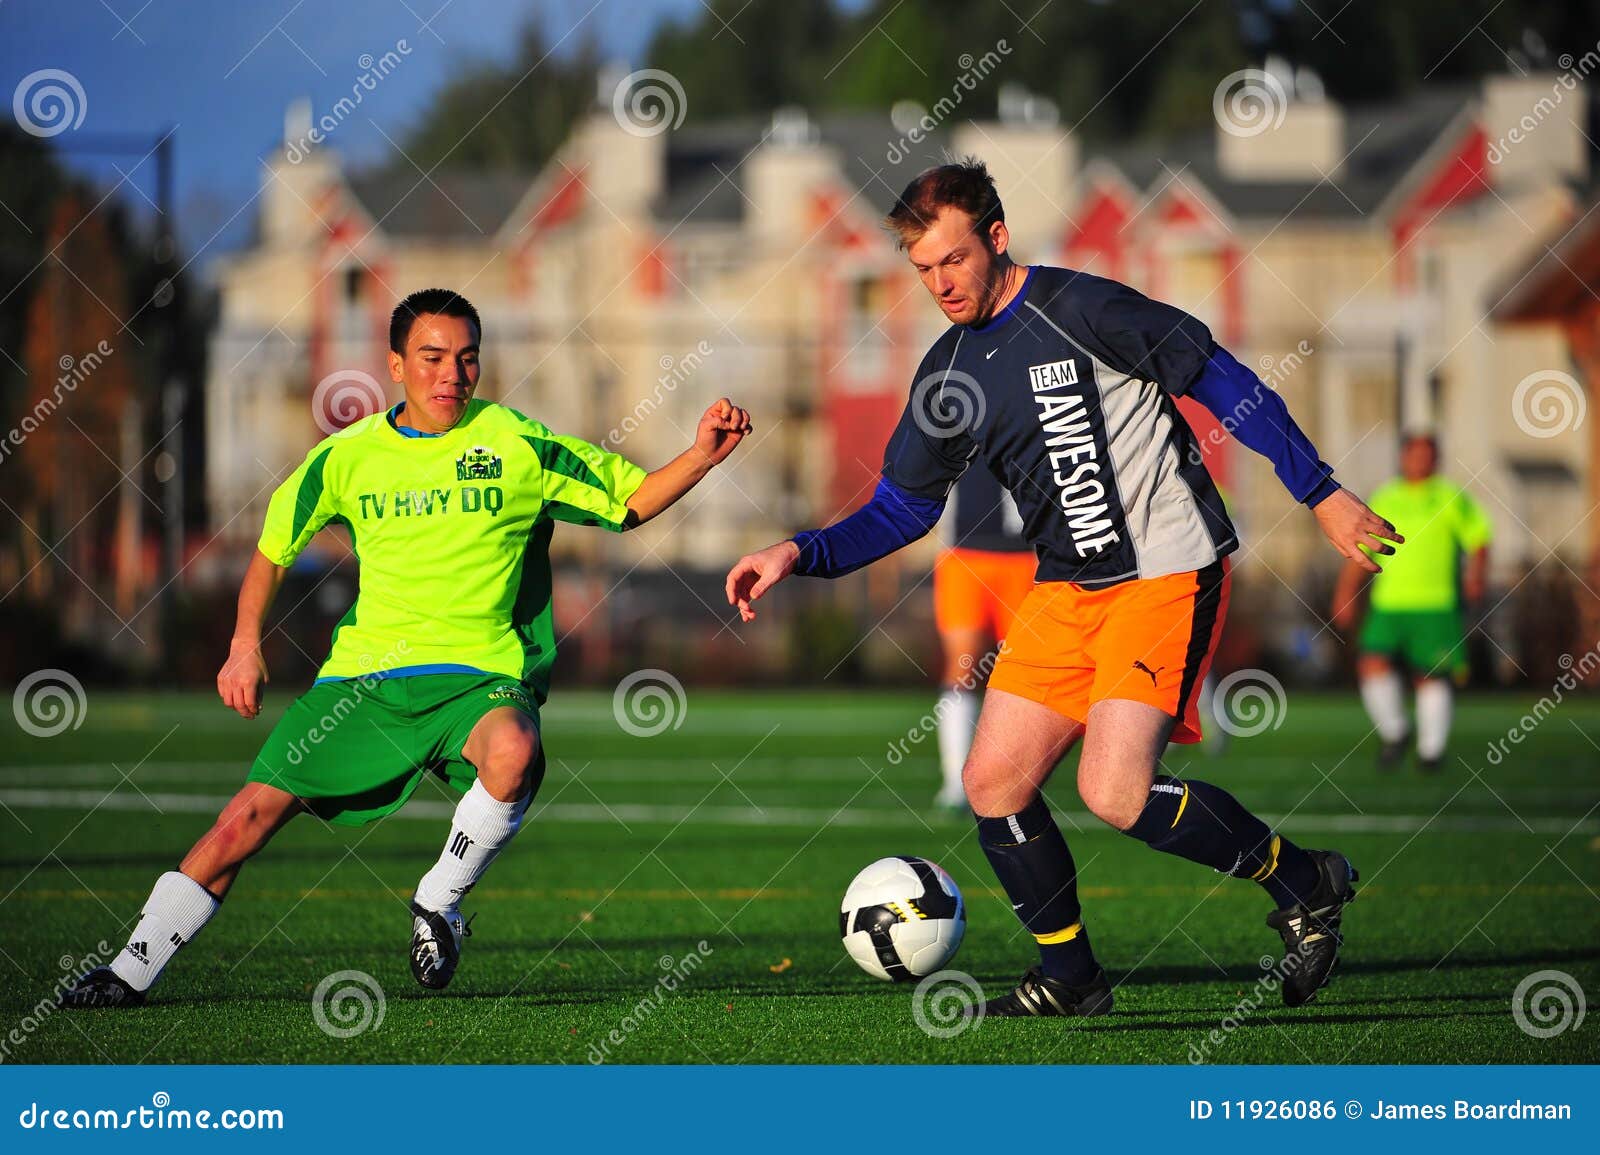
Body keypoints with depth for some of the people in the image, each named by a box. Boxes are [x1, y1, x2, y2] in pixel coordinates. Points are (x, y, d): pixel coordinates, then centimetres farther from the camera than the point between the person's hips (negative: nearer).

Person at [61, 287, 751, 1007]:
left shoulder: (517, 445, -2)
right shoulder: (349, 457, 4)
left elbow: (632, 500, 4)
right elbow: (274, 544, 18)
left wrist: (703, 455, -12)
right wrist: (246, 644, 6)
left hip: (478, 674, -2)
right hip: (364, 672, 2)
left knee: (513, 753, -36)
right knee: (253, 812, -6)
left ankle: (438, 902, -11)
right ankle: (131, 971, 6)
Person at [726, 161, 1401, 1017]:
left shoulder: (1079, 309, -14)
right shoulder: (949, 371, 8)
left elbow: (1225, 383, -9)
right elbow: (901, 507, 16)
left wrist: (1322, 495, -8)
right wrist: (801, 553, 0)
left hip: (1169, 572, -7)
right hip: (1068, 590, 8)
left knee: (1114, 793, -19)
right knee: (993, 782, 0)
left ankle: (1302, 883, 1)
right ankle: (1068, 977, 17)